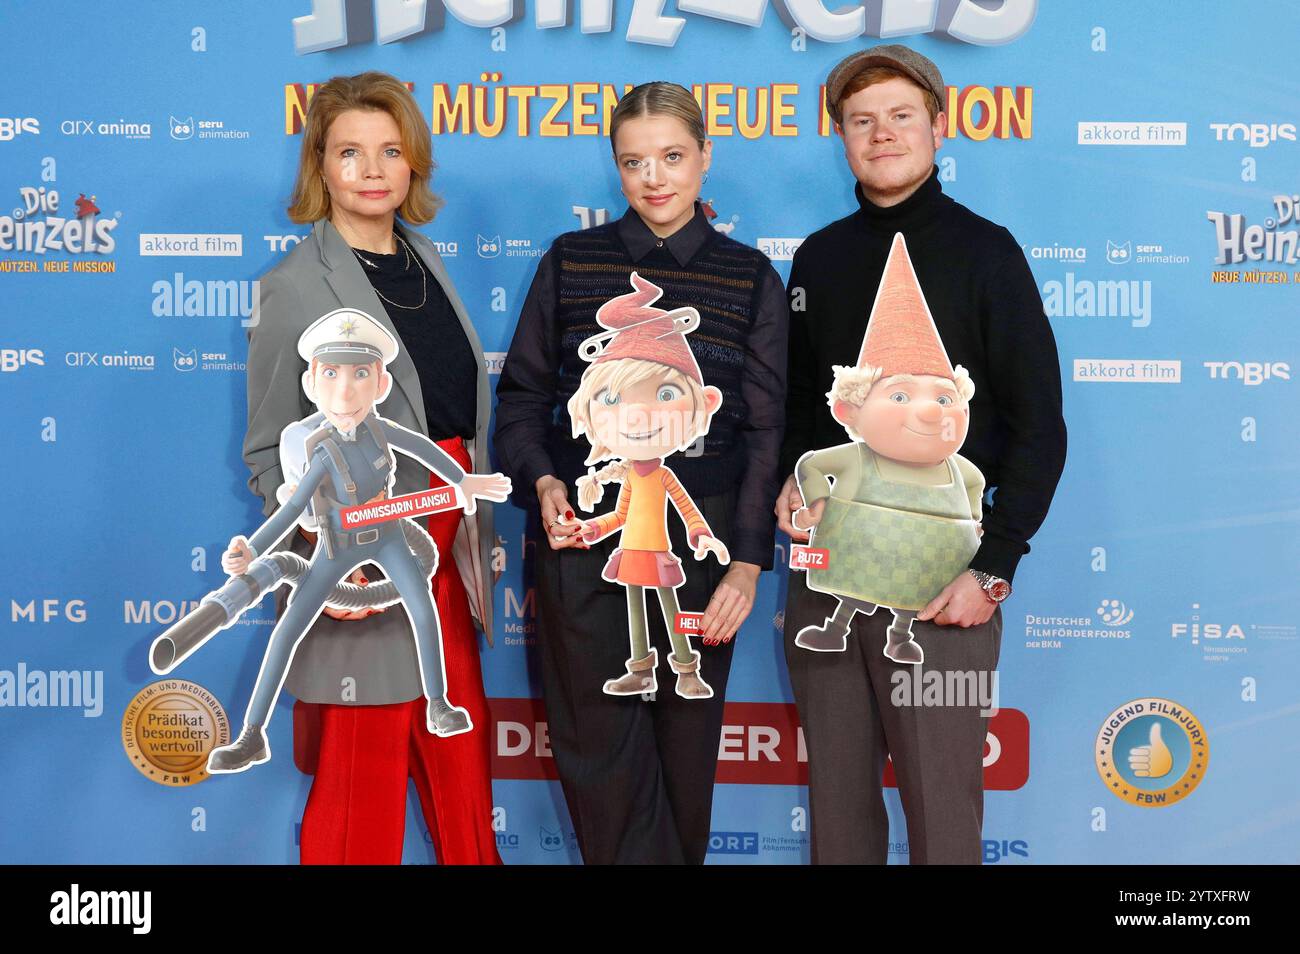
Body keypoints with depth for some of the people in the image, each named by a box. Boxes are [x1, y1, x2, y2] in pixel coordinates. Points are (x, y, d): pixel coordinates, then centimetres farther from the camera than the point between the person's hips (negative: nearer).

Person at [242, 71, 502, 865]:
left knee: (461, 740, 19)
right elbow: (270, 451, -9)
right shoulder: (296, 288, -10)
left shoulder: (425, 261, 9)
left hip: (448, 542, 7)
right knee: (364, 764, 4)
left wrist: (477, 527, 13)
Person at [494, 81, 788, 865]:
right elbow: (522, 395, 9)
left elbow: (766, 432, 1)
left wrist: (747, 563, -7)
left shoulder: (752, 279, 3)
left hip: (700, 535, 0)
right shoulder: (570, 263, 4)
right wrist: (542, 481, -10)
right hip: (582, 533, 1)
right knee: (599, 747, 2)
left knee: (686, 740, 11)